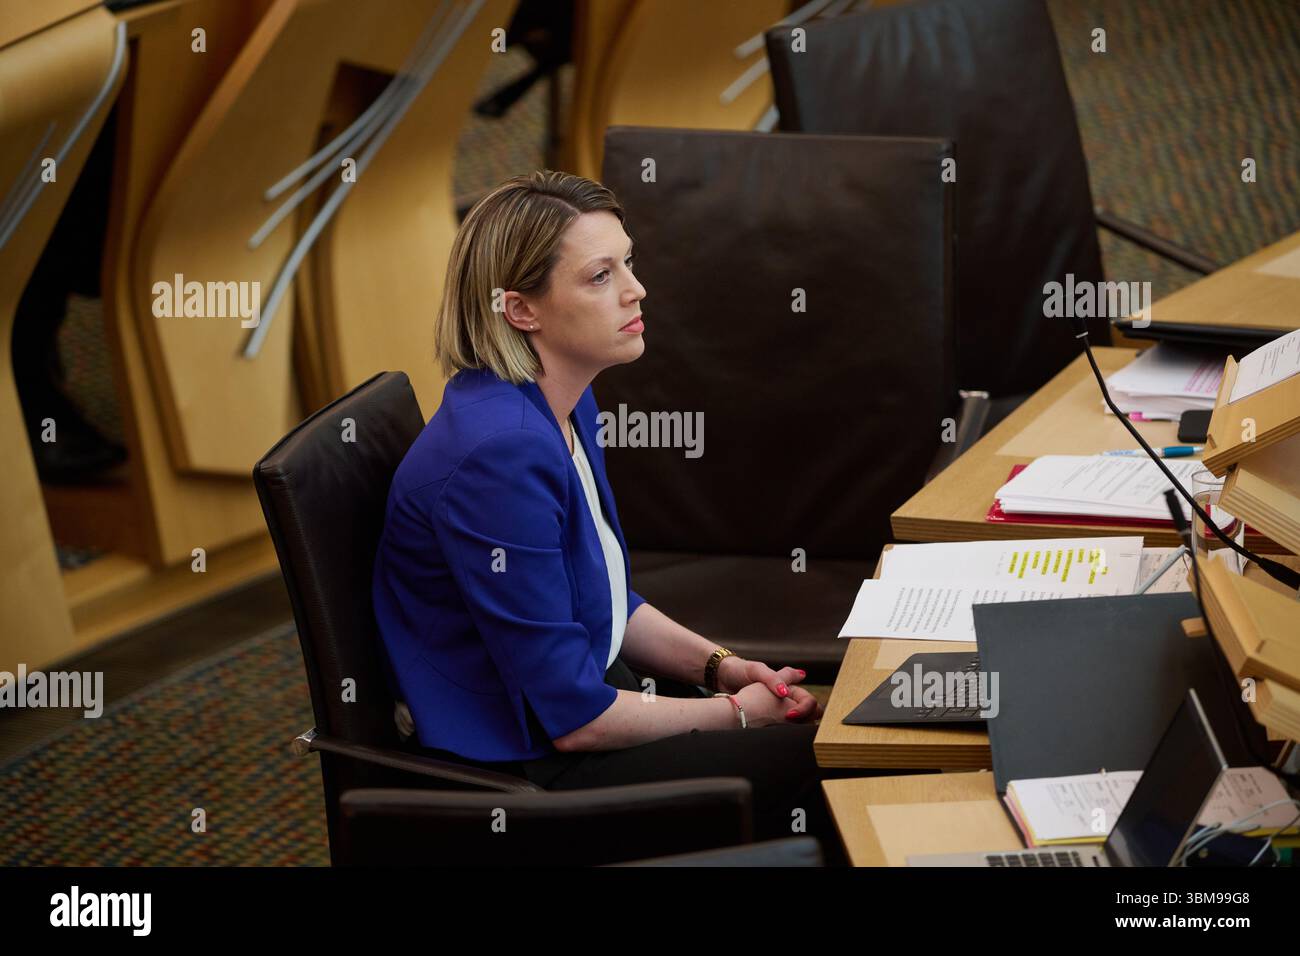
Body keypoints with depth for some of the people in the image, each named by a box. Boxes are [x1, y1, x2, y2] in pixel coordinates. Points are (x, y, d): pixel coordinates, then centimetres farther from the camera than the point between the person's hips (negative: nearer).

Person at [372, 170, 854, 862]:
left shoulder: (564, 407, 3)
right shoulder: (500, 454, -28)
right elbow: (570, 716, -25)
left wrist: (717, 665, 3)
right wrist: (733, 713, -12)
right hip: (520, 770, -10)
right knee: (821, 761, -9)